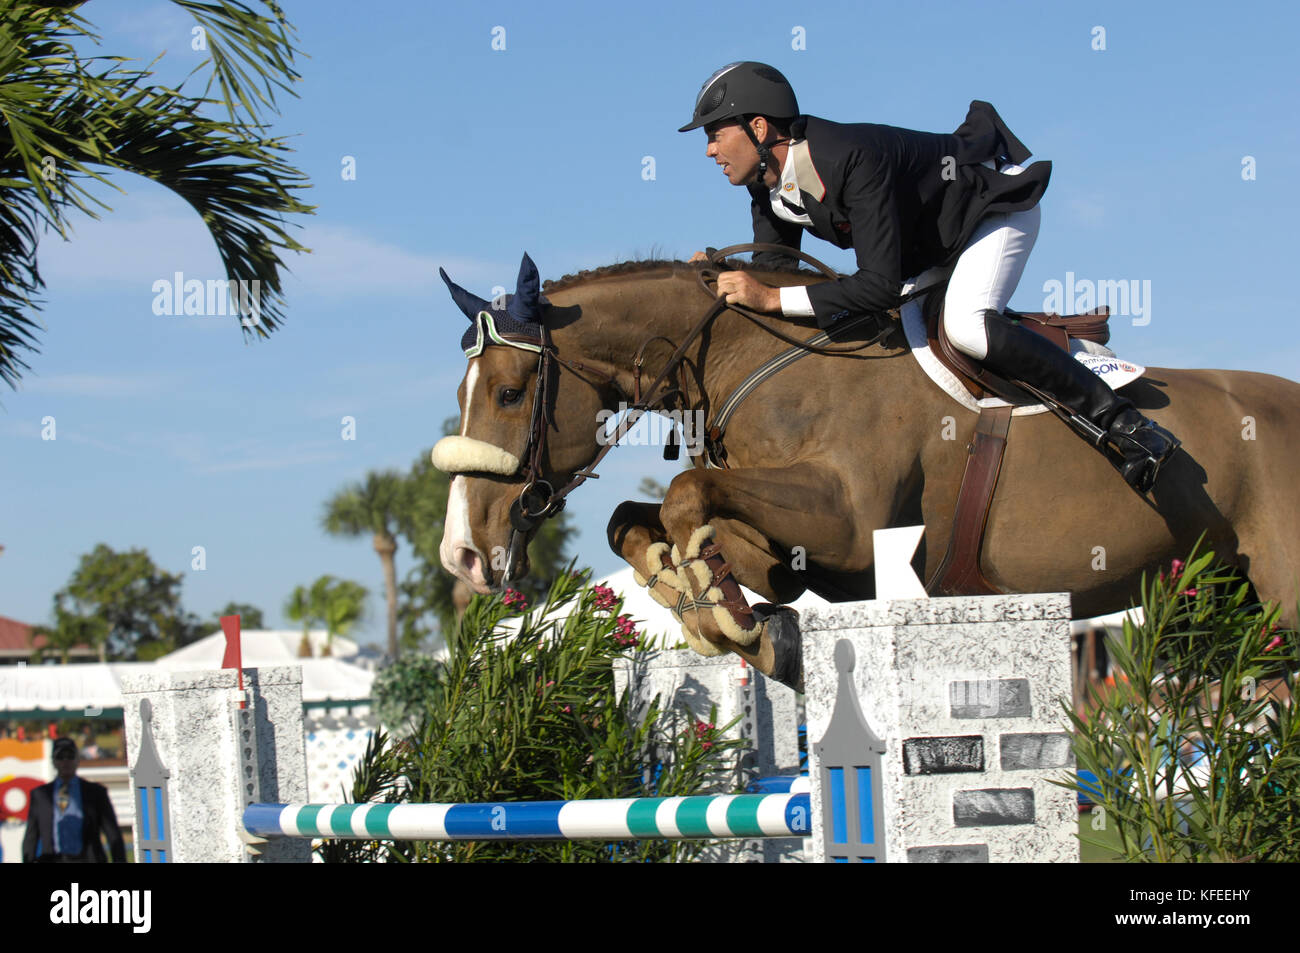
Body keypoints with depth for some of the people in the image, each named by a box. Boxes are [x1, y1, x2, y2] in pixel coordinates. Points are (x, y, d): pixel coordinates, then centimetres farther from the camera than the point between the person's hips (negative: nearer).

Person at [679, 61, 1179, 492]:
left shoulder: (851, 158, -37)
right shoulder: (766, 185, -10)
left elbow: (881, 284, -42)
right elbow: (772, 272, 0)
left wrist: (773, 298, -42)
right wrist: (720, 275, -21)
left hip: (997, 204, -10)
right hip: (931, 246, 10)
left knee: (965, 325, -33)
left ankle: (1124, 424, -27)